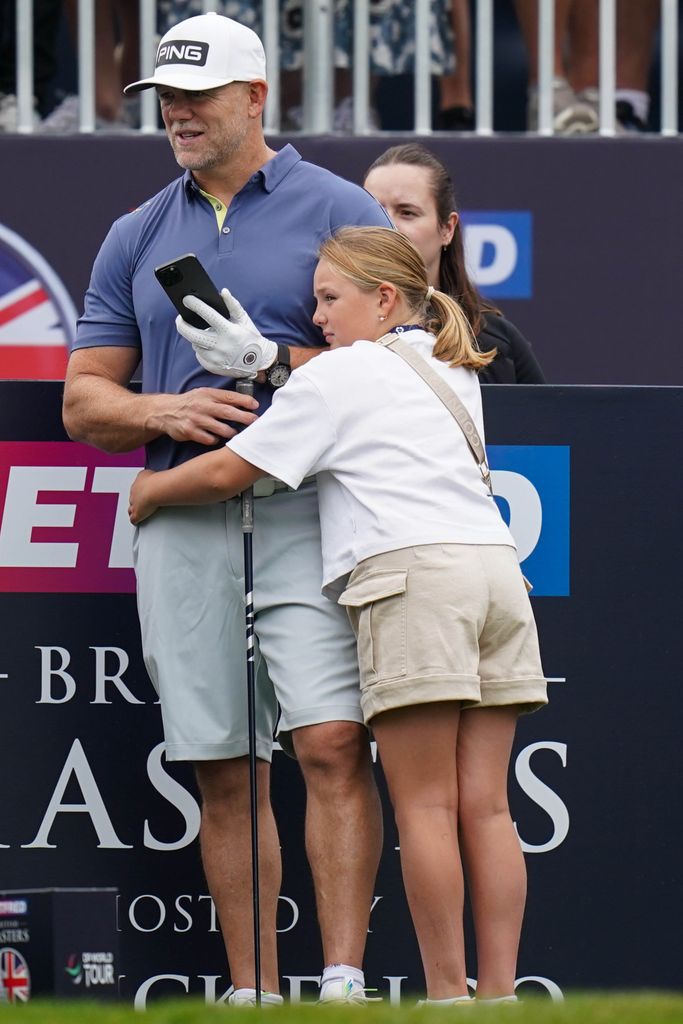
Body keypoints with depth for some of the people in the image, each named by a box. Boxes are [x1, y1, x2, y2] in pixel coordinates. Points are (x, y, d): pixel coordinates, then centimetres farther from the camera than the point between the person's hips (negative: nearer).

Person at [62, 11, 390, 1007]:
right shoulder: (136, 239, 16)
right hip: (183, 523, 4)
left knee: (332, 744, -15)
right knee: (224, 773, 4)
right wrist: (166, 412, -7)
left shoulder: (339, 214, 4)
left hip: (309, 514, -4)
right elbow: (84, 403, 15)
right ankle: (254, 993, 8)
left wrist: (277, 361, -13)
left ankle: (344, 983, -16)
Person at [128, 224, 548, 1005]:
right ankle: (498, 991, -2)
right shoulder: (454, 373, 24)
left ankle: (448, 993, -9)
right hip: (494, 560, 7)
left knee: (424, 803, -6)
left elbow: (224, 474, 6)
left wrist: (149, 494, 23)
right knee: (484, 806, 3)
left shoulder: (335, 378, 4)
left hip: (414, 574, -7)